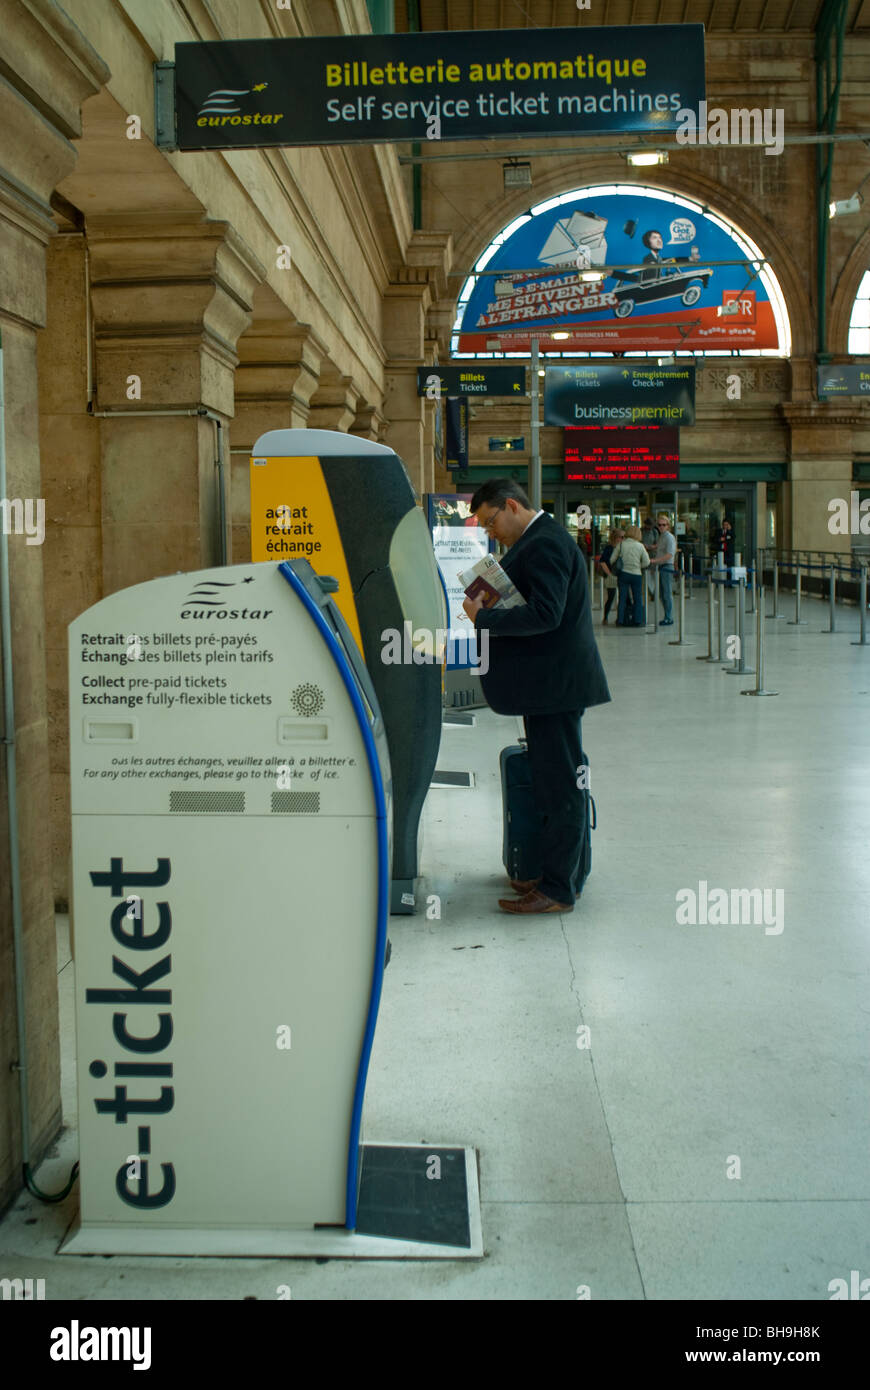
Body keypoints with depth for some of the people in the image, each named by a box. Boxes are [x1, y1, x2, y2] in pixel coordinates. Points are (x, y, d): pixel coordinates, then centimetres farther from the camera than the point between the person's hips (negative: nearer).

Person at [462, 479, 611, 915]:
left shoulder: (544, 544, -17)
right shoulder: (538, 540, 17)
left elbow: (545, 614, -26)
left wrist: (483, 617, -18)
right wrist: (490, 608, 7)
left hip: (555, 683, -11)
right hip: (550, 682, 11)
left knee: (559, 785, -4)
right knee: (555, 782, 16)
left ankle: (557, 890, 2)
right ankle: (558, 874, 25)